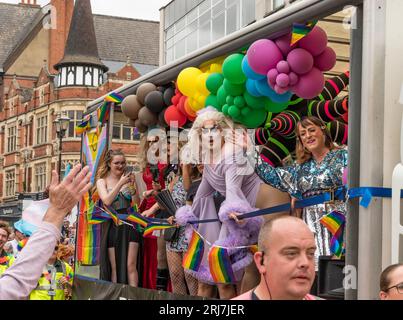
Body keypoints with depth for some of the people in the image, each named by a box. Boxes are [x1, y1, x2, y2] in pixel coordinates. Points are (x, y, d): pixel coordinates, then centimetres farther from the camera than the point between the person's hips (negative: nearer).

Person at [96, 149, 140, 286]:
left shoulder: (128, 179, 7)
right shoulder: (102, 181, 5)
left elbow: (137, 204, 3)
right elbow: (107, 200, -12)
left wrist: (132, 187, -12)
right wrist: (120, 184, -18)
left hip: (129, 225, 1)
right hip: (113, 226, -1)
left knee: (131, 265, -5)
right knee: (114, 267, 1)